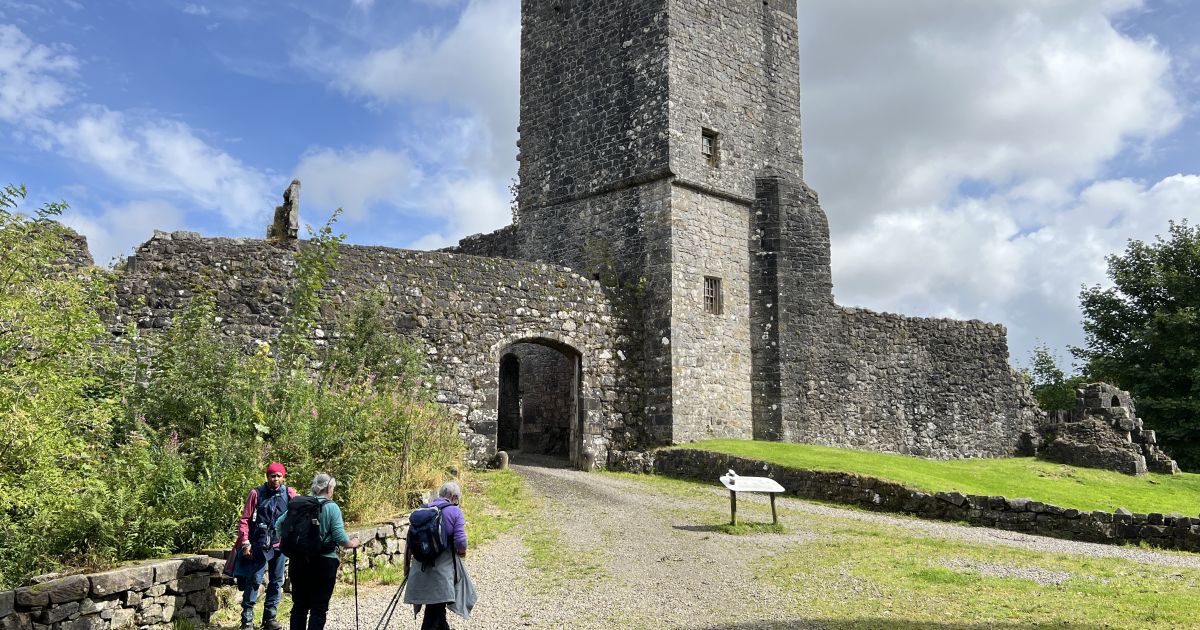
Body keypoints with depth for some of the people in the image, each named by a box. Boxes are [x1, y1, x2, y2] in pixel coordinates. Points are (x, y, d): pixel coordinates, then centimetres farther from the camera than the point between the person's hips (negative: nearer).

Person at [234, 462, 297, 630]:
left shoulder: (290, 493, 1)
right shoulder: (256, 494, -3)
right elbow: (244, 520, -1)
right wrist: (245, 543, -7)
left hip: (280, 545, 3)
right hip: (260, 545, -3)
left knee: (276, 582, 10)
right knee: (254, 580, -5)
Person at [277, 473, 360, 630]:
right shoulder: (331, 507, -10)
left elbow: (279, 524, 7)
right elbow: (340, 538, -14)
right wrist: (353, 543, 4)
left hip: (299, 561, 5)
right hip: (324, 563, -5)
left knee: (299, 605, 14)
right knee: (319, 608, 3)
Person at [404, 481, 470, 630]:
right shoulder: (455, 512, -5)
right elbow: (460, 541, -14)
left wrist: (406, 566, 19)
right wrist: (462, 553, 7)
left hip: (420, 571, 6)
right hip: (442, 570, -6)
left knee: (437, 608, 21)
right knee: (434, 614, -2)